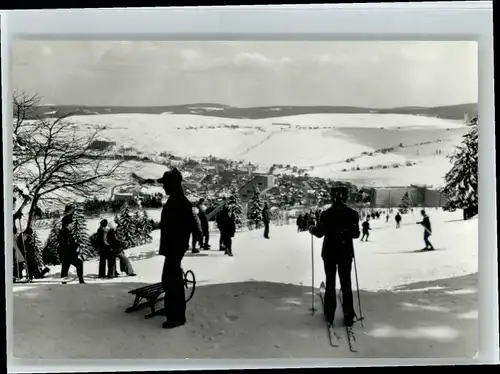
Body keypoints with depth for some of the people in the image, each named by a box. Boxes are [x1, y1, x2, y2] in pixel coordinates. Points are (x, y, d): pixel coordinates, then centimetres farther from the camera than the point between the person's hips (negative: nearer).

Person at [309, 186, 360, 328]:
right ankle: (348, 317, 11)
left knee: (330, 283, 13)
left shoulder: (326, 214, -11)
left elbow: (319, 233, -4)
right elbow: (356, 234, -4)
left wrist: (312, 229, 17)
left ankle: (330, 315, 16)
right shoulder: (352, 214, -9)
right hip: (346, 253, 0)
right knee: (346, 284, 11)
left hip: (329, 253, 0)